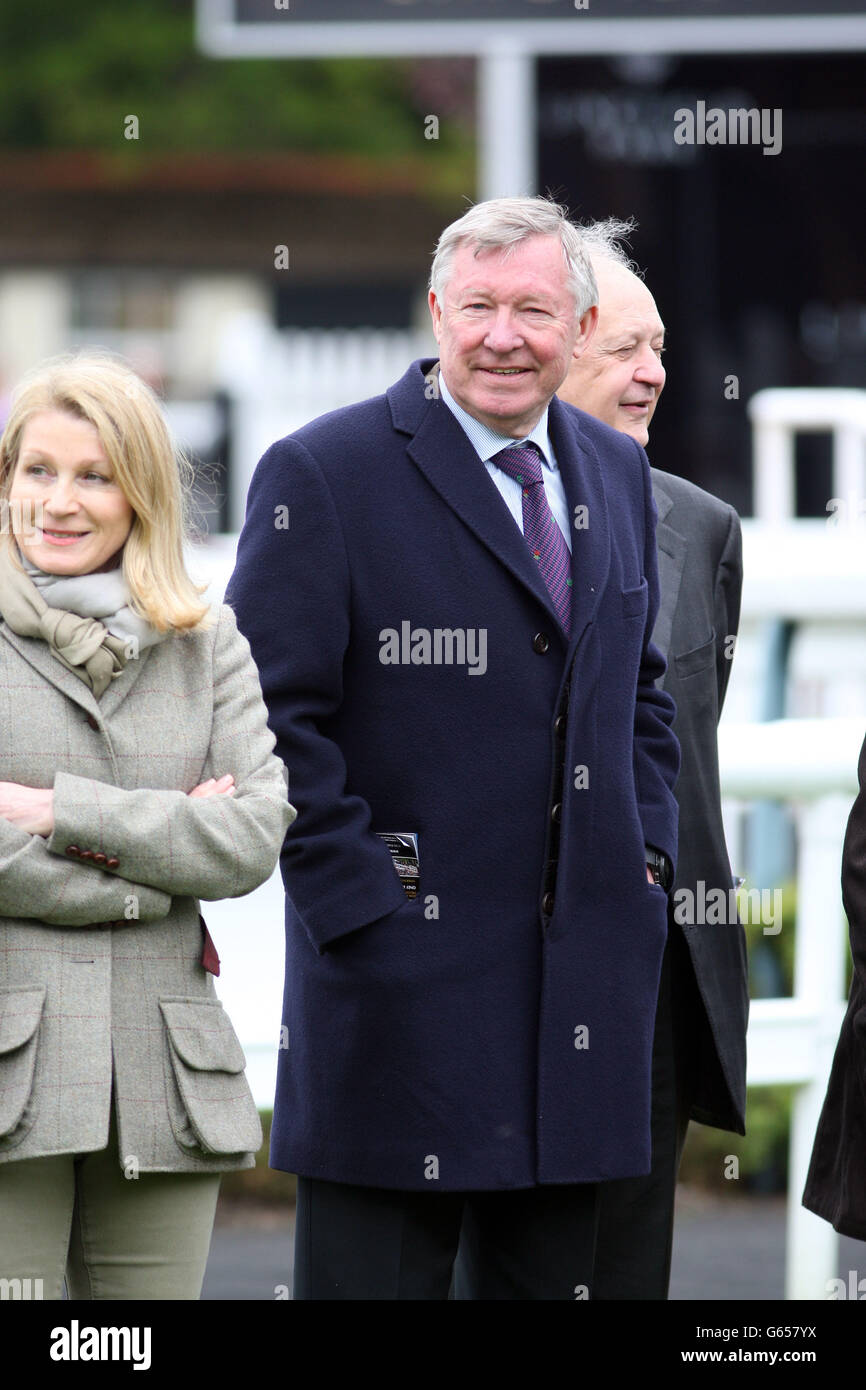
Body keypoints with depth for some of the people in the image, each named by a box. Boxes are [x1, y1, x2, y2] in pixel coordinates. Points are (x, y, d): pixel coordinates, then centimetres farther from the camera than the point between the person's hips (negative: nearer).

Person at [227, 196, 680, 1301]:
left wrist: (645, 855, 10)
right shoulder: (323, 474, -7)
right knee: (374, 1273, -3)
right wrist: (357, 901, -14)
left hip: (585, 980, 6)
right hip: (398, 973, -6)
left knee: (554, 1274, 9)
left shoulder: (616, 476, 13)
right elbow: (271, 718, -9)